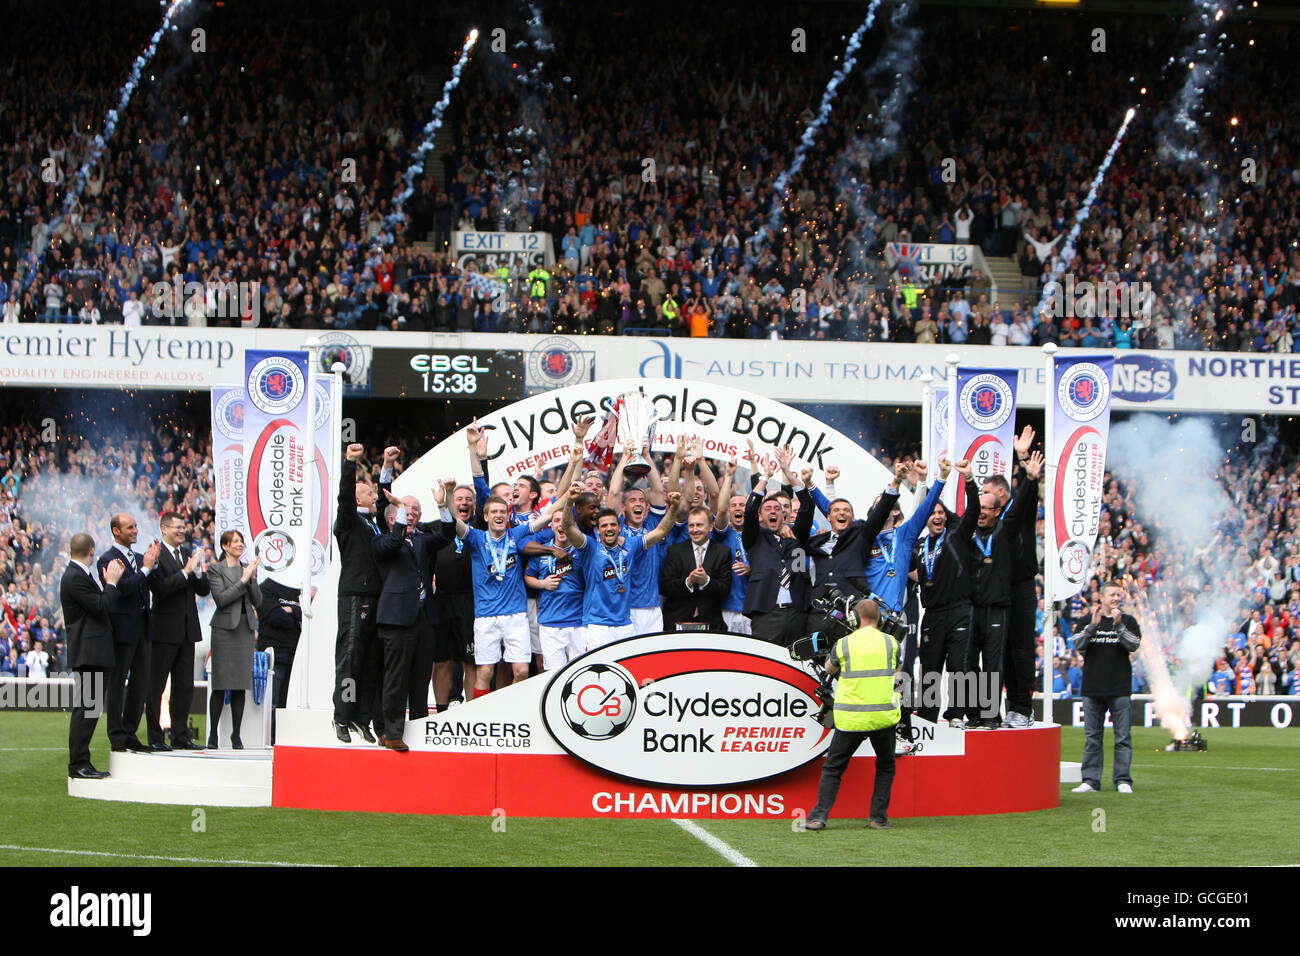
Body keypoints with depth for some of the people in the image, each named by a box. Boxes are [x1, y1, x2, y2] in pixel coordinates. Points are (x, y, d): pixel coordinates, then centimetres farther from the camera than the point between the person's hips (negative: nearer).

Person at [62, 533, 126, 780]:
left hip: (94, 653, 11)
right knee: (85, 708, -10)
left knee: (90, 708, 12)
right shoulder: (75, 578, -15)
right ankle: (78, 765, -9)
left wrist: (110, 582, 10)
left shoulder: (81, 575, 17)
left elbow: (101, 604, 19)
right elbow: (101, 607, -18)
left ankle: (82, 763, 15)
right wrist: (112, 583, -7)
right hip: (88, 651, -11)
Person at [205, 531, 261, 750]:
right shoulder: (216, 569, -1)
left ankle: (236, 736, 7)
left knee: (240, 686, 3)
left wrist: (252, 579, -6)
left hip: (245, 629, 5)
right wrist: (243, 581, -13)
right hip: (224, 628, -5)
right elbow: (221, 599, -12)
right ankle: (213, 735, 1)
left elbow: (257, 601, 8)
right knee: (220, 685, -5)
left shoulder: (248, 568, 13)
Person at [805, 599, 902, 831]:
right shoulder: (891, 643, 3)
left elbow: (829, 669, 19)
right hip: (884, 715, 1)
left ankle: (819, 817, 0)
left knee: (833, 768, 10)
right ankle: (879, 817, 11)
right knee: (885, 767, 21)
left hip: (852, 719, -1)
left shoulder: (844, 644, -1)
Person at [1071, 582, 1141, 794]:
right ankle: (1090, 780, 8)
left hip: (1120, 689, -2)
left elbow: (1133, 645, -8)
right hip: (1093, 688, 2)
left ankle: (1123, 780, 3)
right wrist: (1093, 625, -17)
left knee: (1122, 737, -2)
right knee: (1092, 737, 4)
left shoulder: (1127, 621, 7)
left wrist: (1118, 625, -20)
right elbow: (1078, 645, -4)